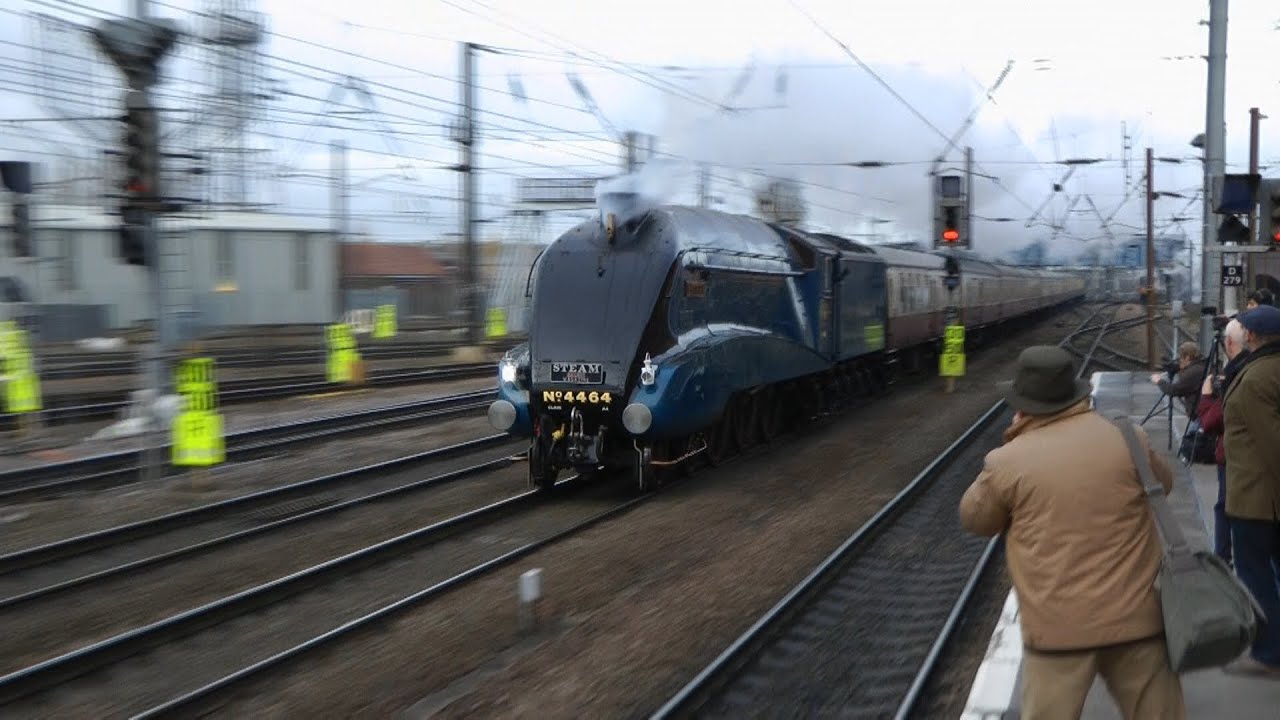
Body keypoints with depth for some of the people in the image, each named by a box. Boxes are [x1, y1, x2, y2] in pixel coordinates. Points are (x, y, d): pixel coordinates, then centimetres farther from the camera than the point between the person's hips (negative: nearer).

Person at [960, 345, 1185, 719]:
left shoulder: (1009, 461, -9)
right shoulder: (1126, 438, -2)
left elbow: (974, 518, 9)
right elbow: (1163, 483, 18)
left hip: (1060, 626, -2)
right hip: (1136, 616, 2)